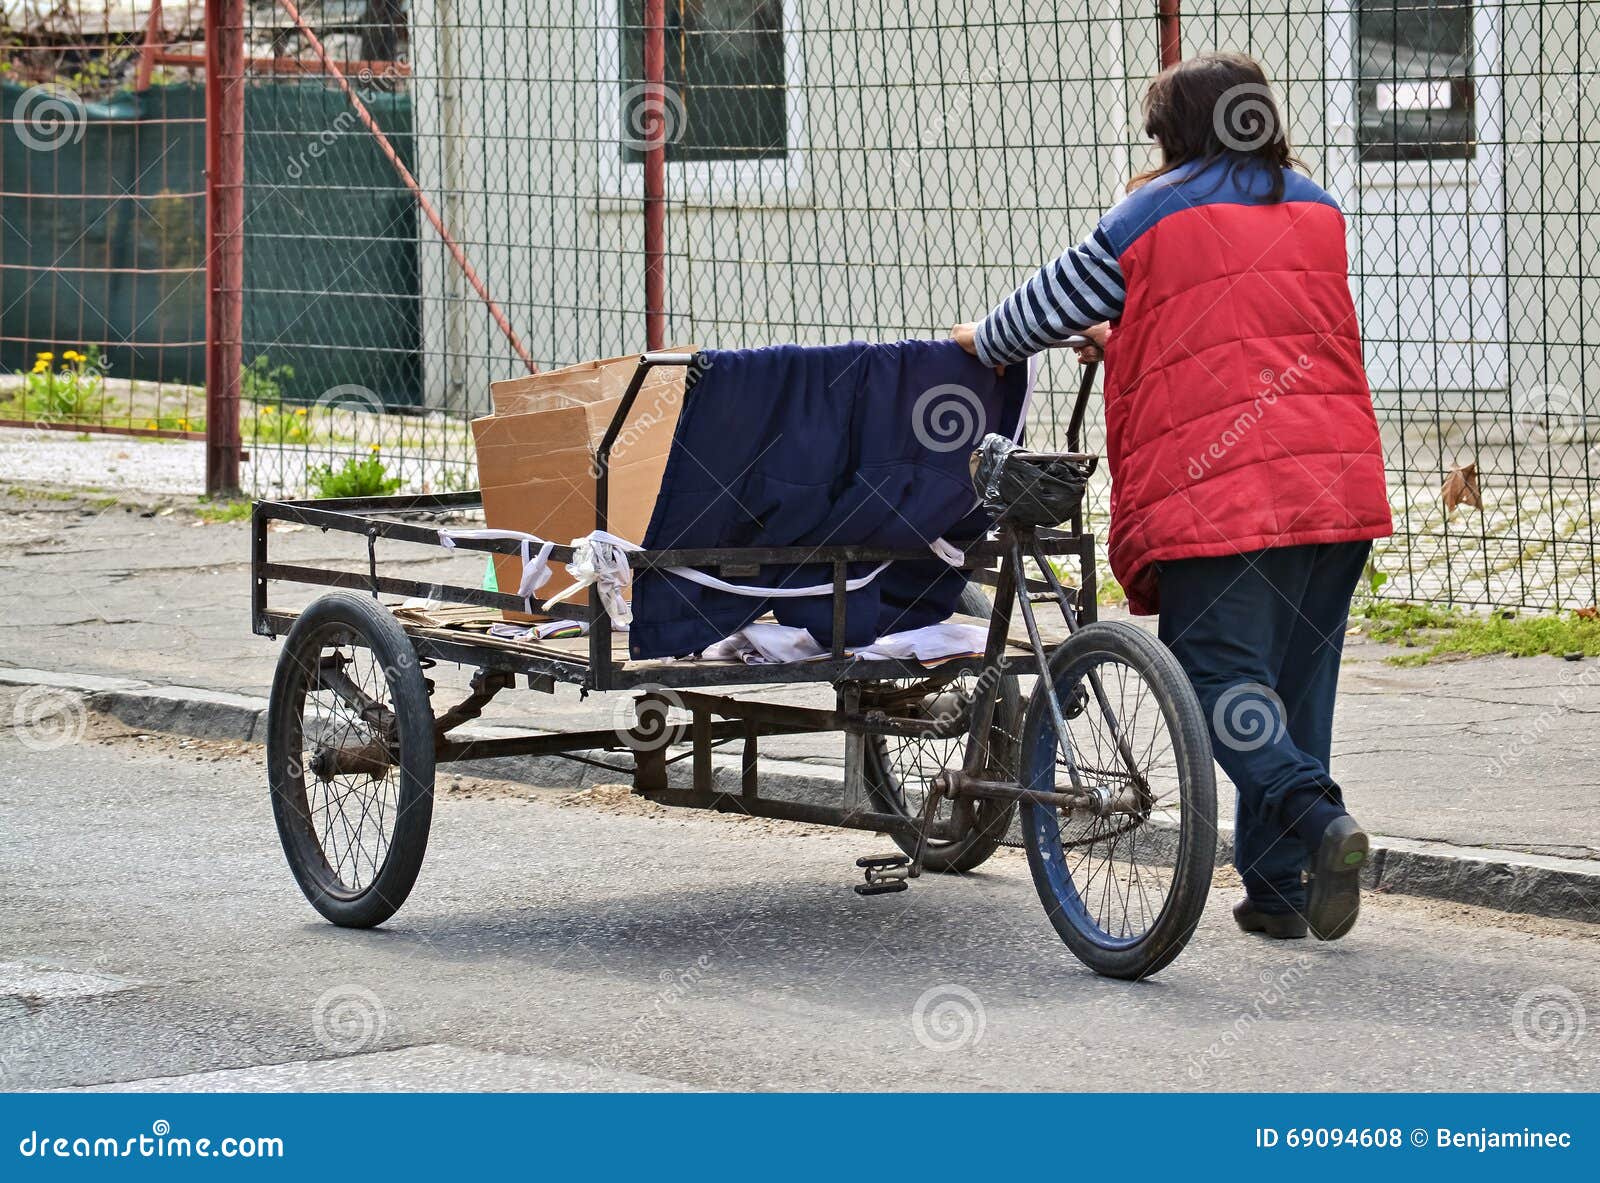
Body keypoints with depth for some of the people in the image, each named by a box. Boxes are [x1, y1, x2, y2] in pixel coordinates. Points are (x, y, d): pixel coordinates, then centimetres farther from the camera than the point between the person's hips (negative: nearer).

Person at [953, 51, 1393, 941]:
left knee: (1216, 676, -4)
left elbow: (1056, 301, 12)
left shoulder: (1158, 211, 2)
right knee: (1297, 676, 12)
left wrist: (989, 342, 33)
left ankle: (1317, 816, -25)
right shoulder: (1316, 208, 18)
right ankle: (1279, 887, 14)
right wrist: (1131, 338, 41)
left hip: (1218, 489, -6)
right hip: (1339, 482, 6)